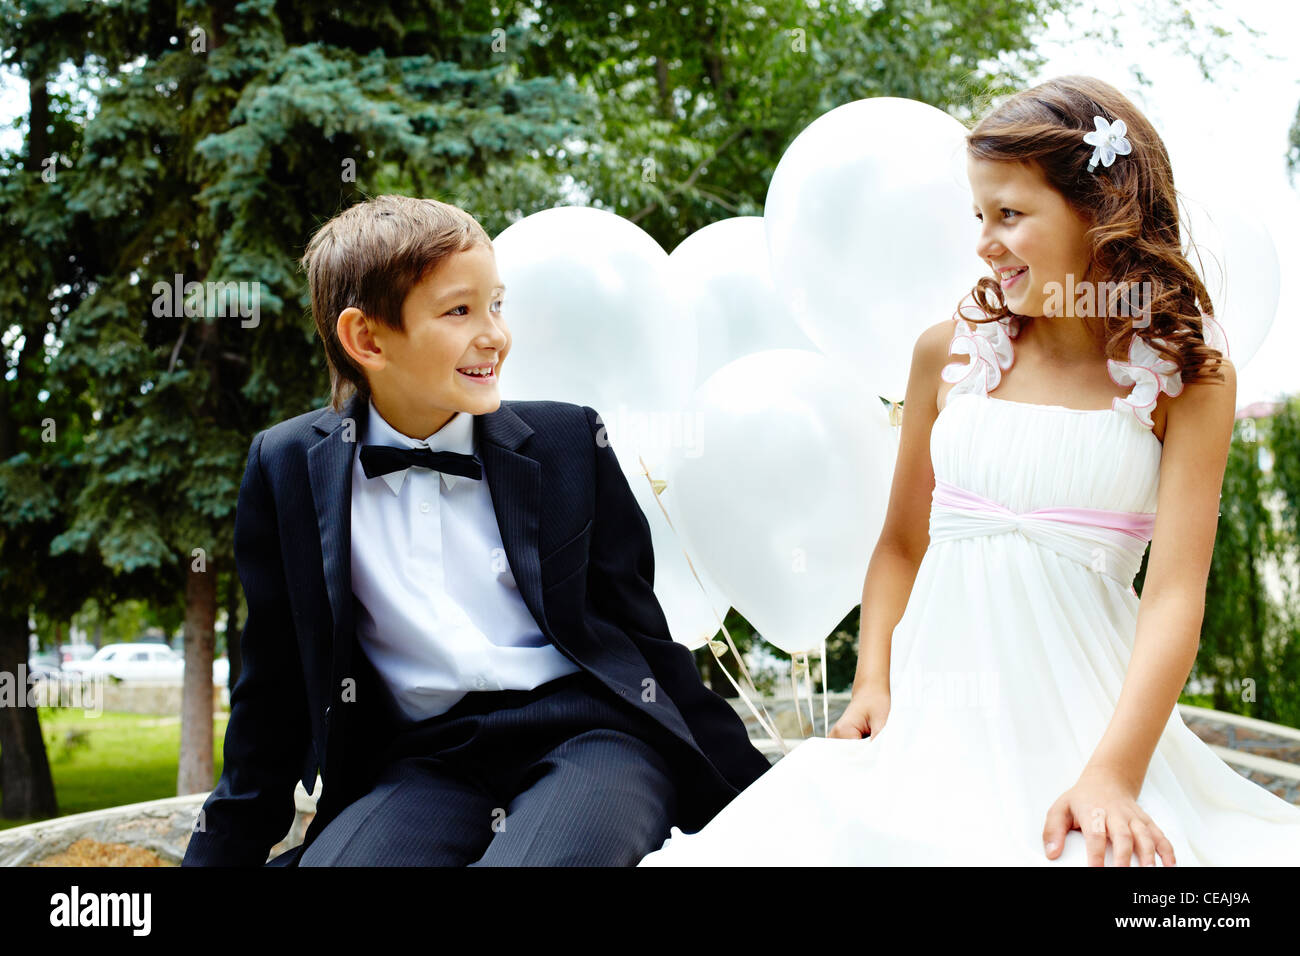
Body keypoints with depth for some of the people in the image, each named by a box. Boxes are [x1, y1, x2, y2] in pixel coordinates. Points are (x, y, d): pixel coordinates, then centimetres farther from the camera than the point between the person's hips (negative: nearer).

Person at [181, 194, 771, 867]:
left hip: (587, 735, -1)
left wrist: (753, 802, 8)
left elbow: (644, 636, 12)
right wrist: (221, 850, 13)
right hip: (424, 764, 2)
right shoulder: (289, 469, 8)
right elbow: (275, 690, 15)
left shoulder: (567, 441, 9)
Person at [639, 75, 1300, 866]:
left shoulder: (1187, 375, 0)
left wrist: (1112, 777, -19)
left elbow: (1175, 594, -8)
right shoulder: (951, 351, 8)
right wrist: (872, 683, 2)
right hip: (934, 721, 3)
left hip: (1082, 722, -2)